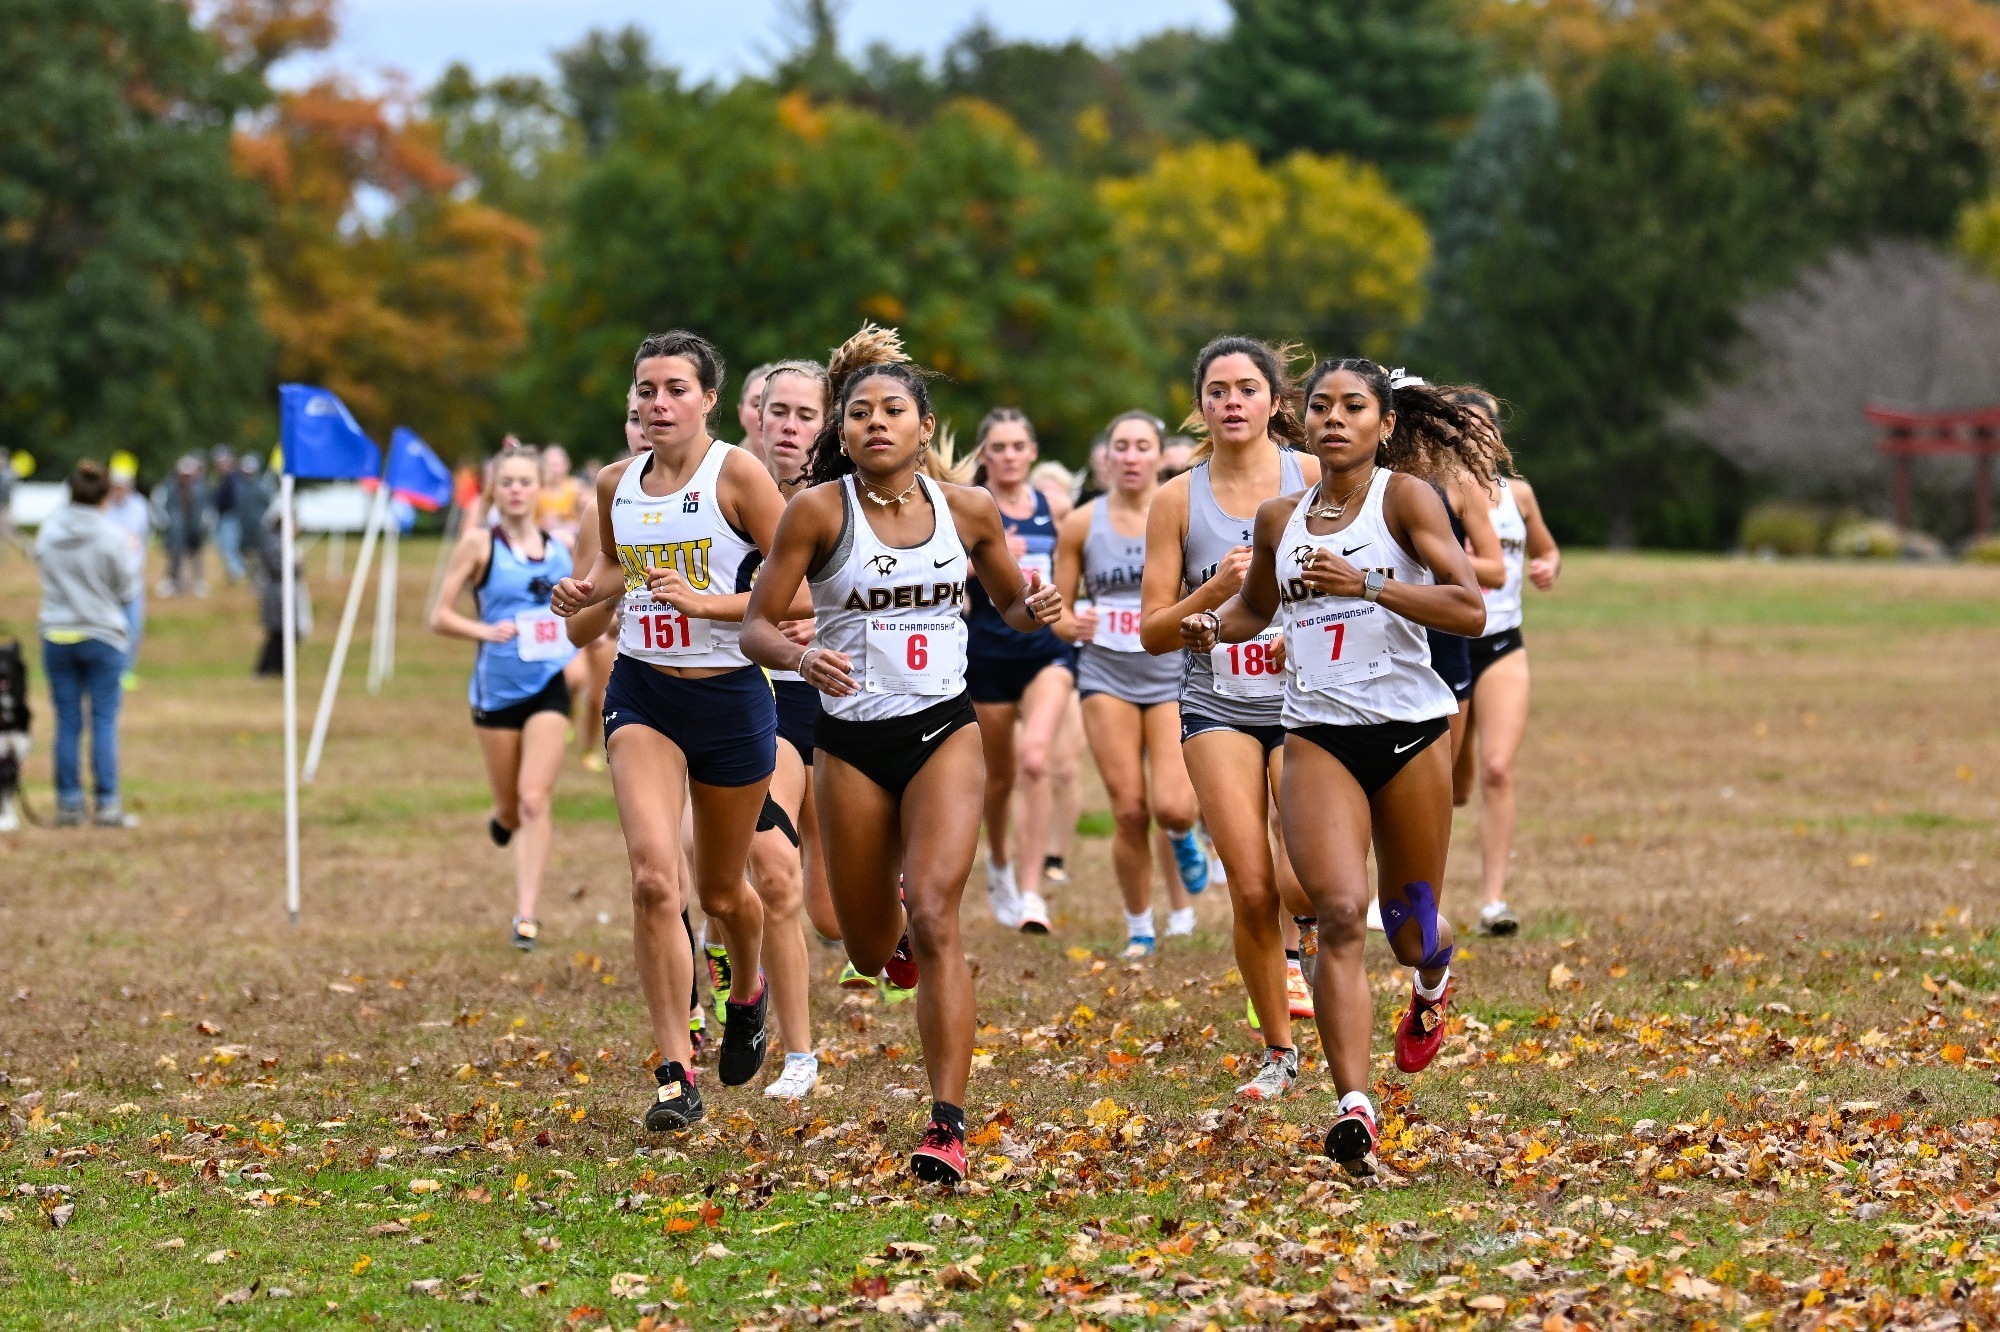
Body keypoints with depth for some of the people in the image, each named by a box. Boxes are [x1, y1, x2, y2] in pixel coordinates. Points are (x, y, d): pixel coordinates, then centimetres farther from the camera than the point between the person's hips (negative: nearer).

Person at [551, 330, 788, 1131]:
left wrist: (704, 602, -22)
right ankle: (676, 1077, -15)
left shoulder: (736, 474, -10)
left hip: (729, 695, -2)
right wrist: (586, 591, 4)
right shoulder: (617, 484, 4)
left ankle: (748, 991, 49)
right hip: (642, 693, 2)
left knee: (720, 893, 13)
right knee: (655, 876, -18)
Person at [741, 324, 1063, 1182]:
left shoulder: (969, 511, -1)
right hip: (851, 742, 0)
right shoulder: (819, 511, -9)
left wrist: (1036, 609, -8)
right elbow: (756, 627, -8)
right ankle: (897, 921, 51)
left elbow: (1009, 605, 15)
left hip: (943, 731, 0)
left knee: (934, 919, -19)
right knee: (871, 951, 10)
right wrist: (800, 656, -29)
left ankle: (948, 1125, -17)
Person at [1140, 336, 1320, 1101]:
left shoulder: (1314, 478, 1)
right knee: (1251, 890, -6)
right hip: (1219, 708, 1)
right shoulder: (1178, 500, 3)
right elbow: (1154, 632, 3)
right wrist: (1216, 591, -13)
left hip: (1306, 700, -1)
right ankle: (1278, 1053, 12)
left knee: (1300, 880, -20)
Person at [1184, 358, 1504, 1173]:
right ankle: (1354, 1108, -27)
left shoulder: (1404, 495, -3)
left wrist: (1366, 583, -22)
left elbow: (1470, 610, -13)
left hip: (1409, 730, -2)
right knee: (1340, 913, -19)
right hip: (1317, 736, 2)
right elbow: (1256, 604, 30)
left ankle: (1432, 982, 50)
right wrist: (1213, 627, 8)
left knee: (1408, 932, 11)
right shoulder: (1280, 519, 11)